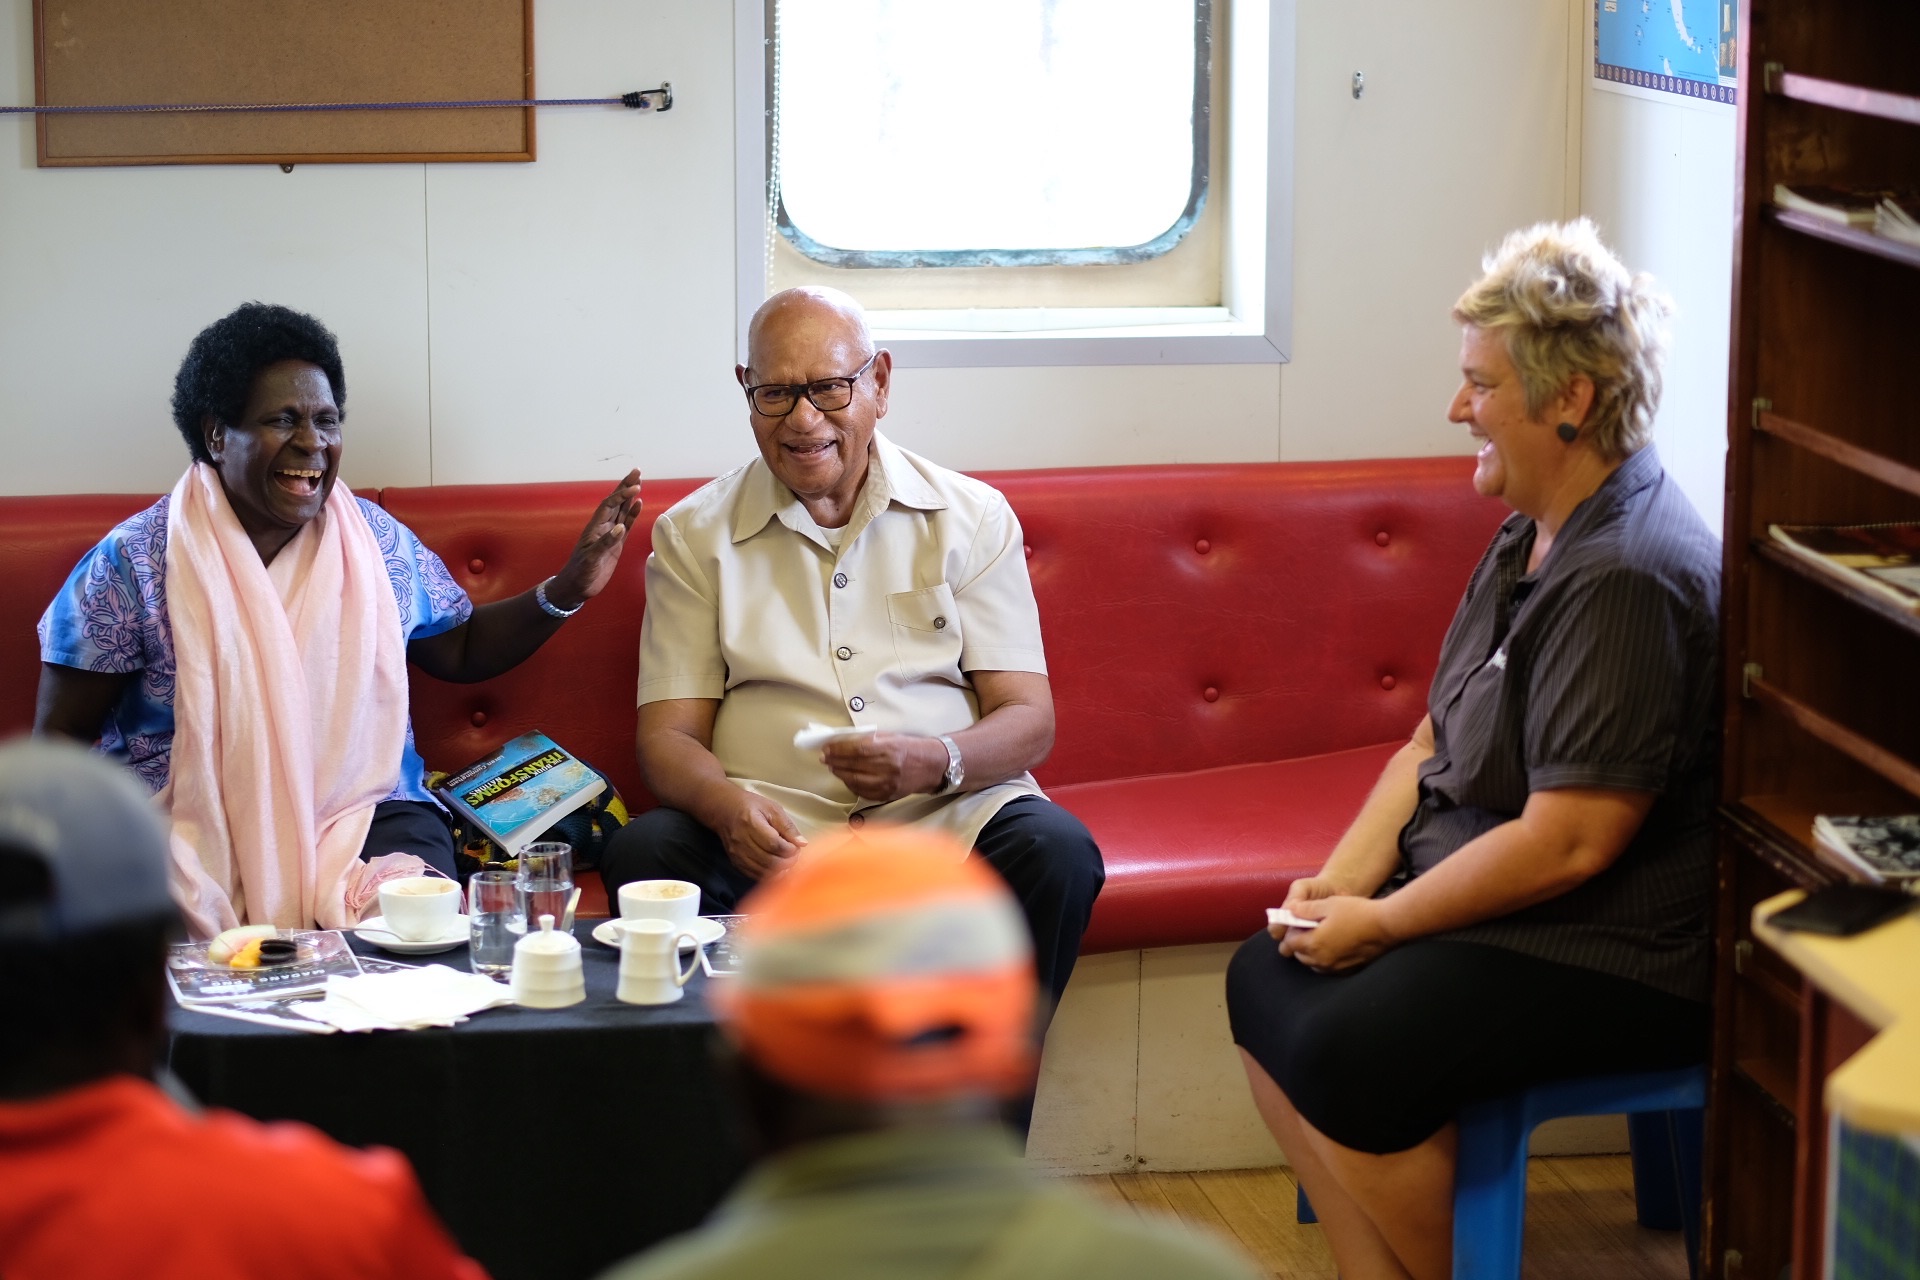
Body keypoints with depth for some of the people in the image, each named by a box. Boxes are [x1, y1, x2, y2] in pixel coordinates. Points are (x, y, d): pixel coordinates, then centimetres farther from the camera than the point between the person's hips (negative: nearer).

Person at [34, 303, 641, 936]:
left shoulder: (379, 543, 11)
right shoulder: (133, 563, -1)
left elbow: (462, 649, 25)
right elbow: (60, 736, 2)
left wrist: (568, 589, 10)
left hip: (364, 813, 3)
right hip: (193, 831, -3)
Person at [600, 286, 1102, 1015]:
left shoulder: (971, 517, 10)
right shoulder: (693, 535, 11)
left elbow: (1028, 721, 4)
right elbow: (668, 736, 5)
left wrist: (936, 761, -20)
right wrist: (727, 806, -20)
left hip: (949, 819, 0)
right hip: (774, 840, 0)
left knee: (1054, 853, -31)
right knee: (643, 856, -29)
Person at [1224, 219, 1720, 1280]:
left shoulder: (1629, 578, -23)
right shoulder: (1530, 537, 10)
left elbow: (1568, 842, -26)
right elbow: (1433, 744, 14)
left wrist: (1379, 924, -17)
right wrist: (1342, 881, -1)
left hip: (1608, 954, -10)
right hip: (1478, 893, 11)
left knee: (1346, 1055, -24)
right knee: (1265, 983, 0)